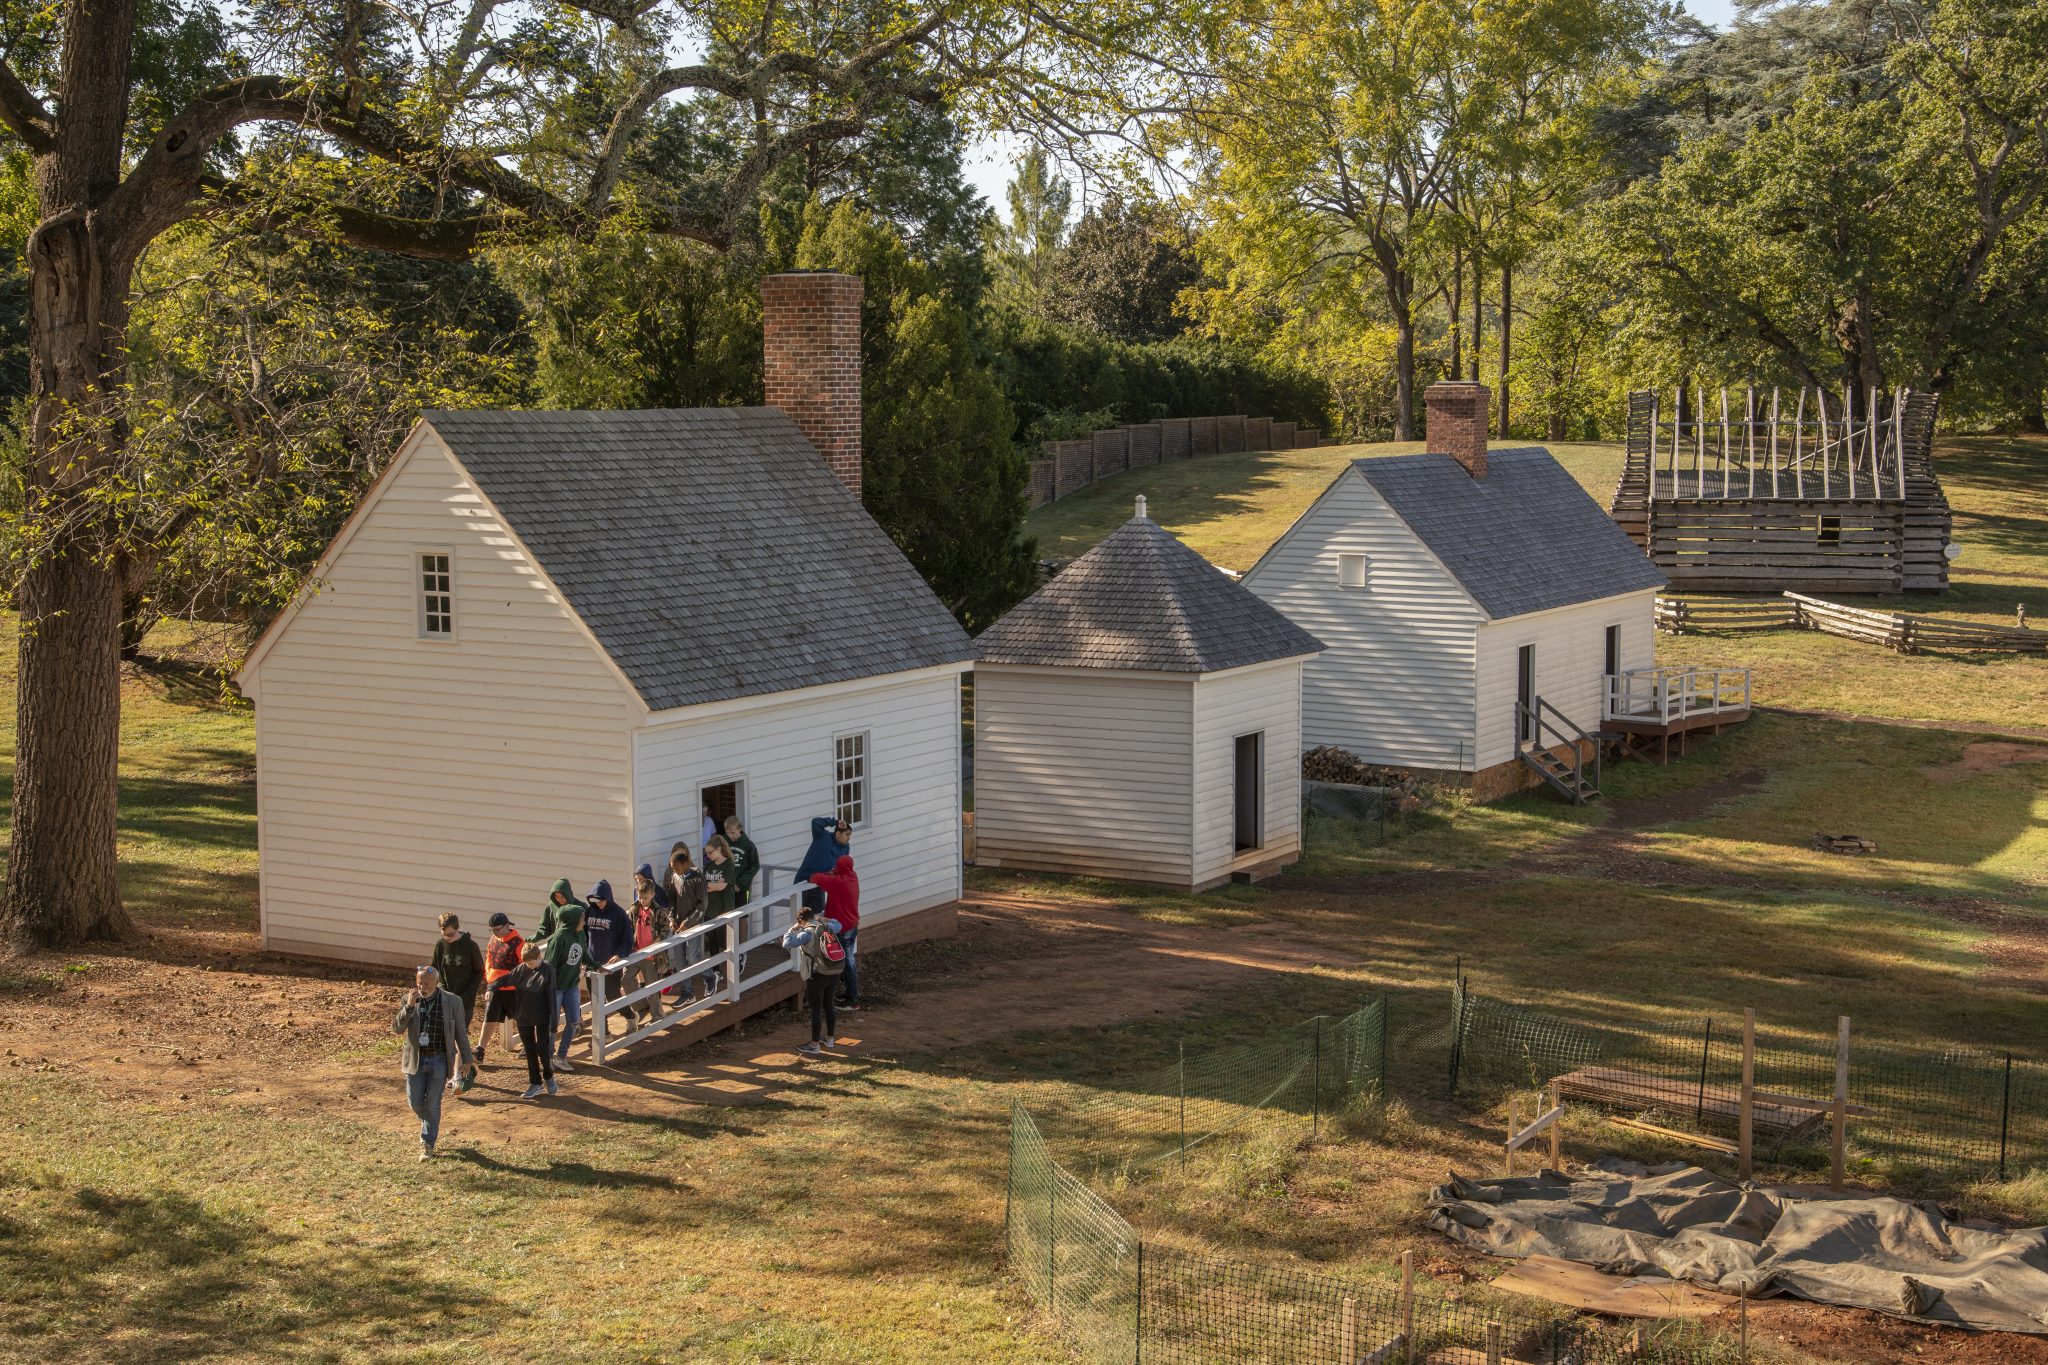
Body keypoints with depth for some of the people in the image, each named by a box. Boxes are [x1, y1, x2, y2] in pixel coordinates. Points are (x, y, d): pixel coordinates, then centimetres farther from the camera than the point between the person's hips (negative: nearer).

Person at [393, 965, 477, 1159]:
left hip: (439, 1060, -2)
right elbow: (397, 1029, -9)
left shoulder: (452, 1001, -7)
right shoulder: (410, 999, -3)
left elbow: (460, 1032, 1)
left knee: (432, 1104, 1)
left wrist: (467, 1059, 5)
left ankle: (428, 1144, 13)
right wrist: (409, 1006, -22)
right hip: (415, 1059, 2)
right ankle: (429, 1123, 39)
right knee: (415, 1102, 7)